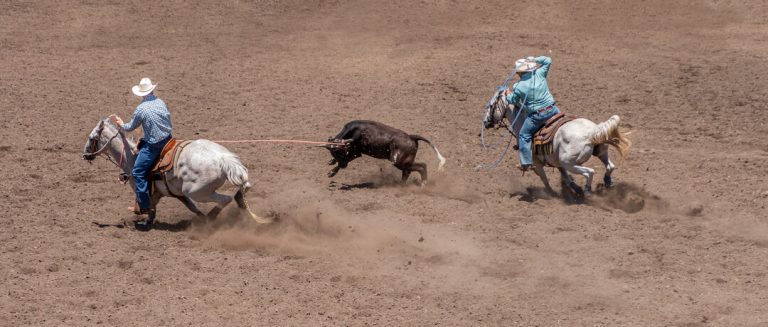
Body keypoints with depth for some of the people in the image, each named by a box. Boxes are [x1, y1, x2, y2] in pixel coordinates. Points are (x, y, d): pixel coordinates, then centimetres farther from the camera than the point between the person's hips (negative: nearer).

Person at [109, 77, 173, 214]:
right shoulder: (161, 103, 3)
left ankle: (144, 206, -3)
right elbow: (168, 120, 11)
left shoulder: (141, 109, -13)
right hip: (167, 140, 8)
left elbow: (131, 127, 1)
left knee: (138, 172, 0)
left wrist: (120, 124, 22)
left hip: (153, 145, -8)